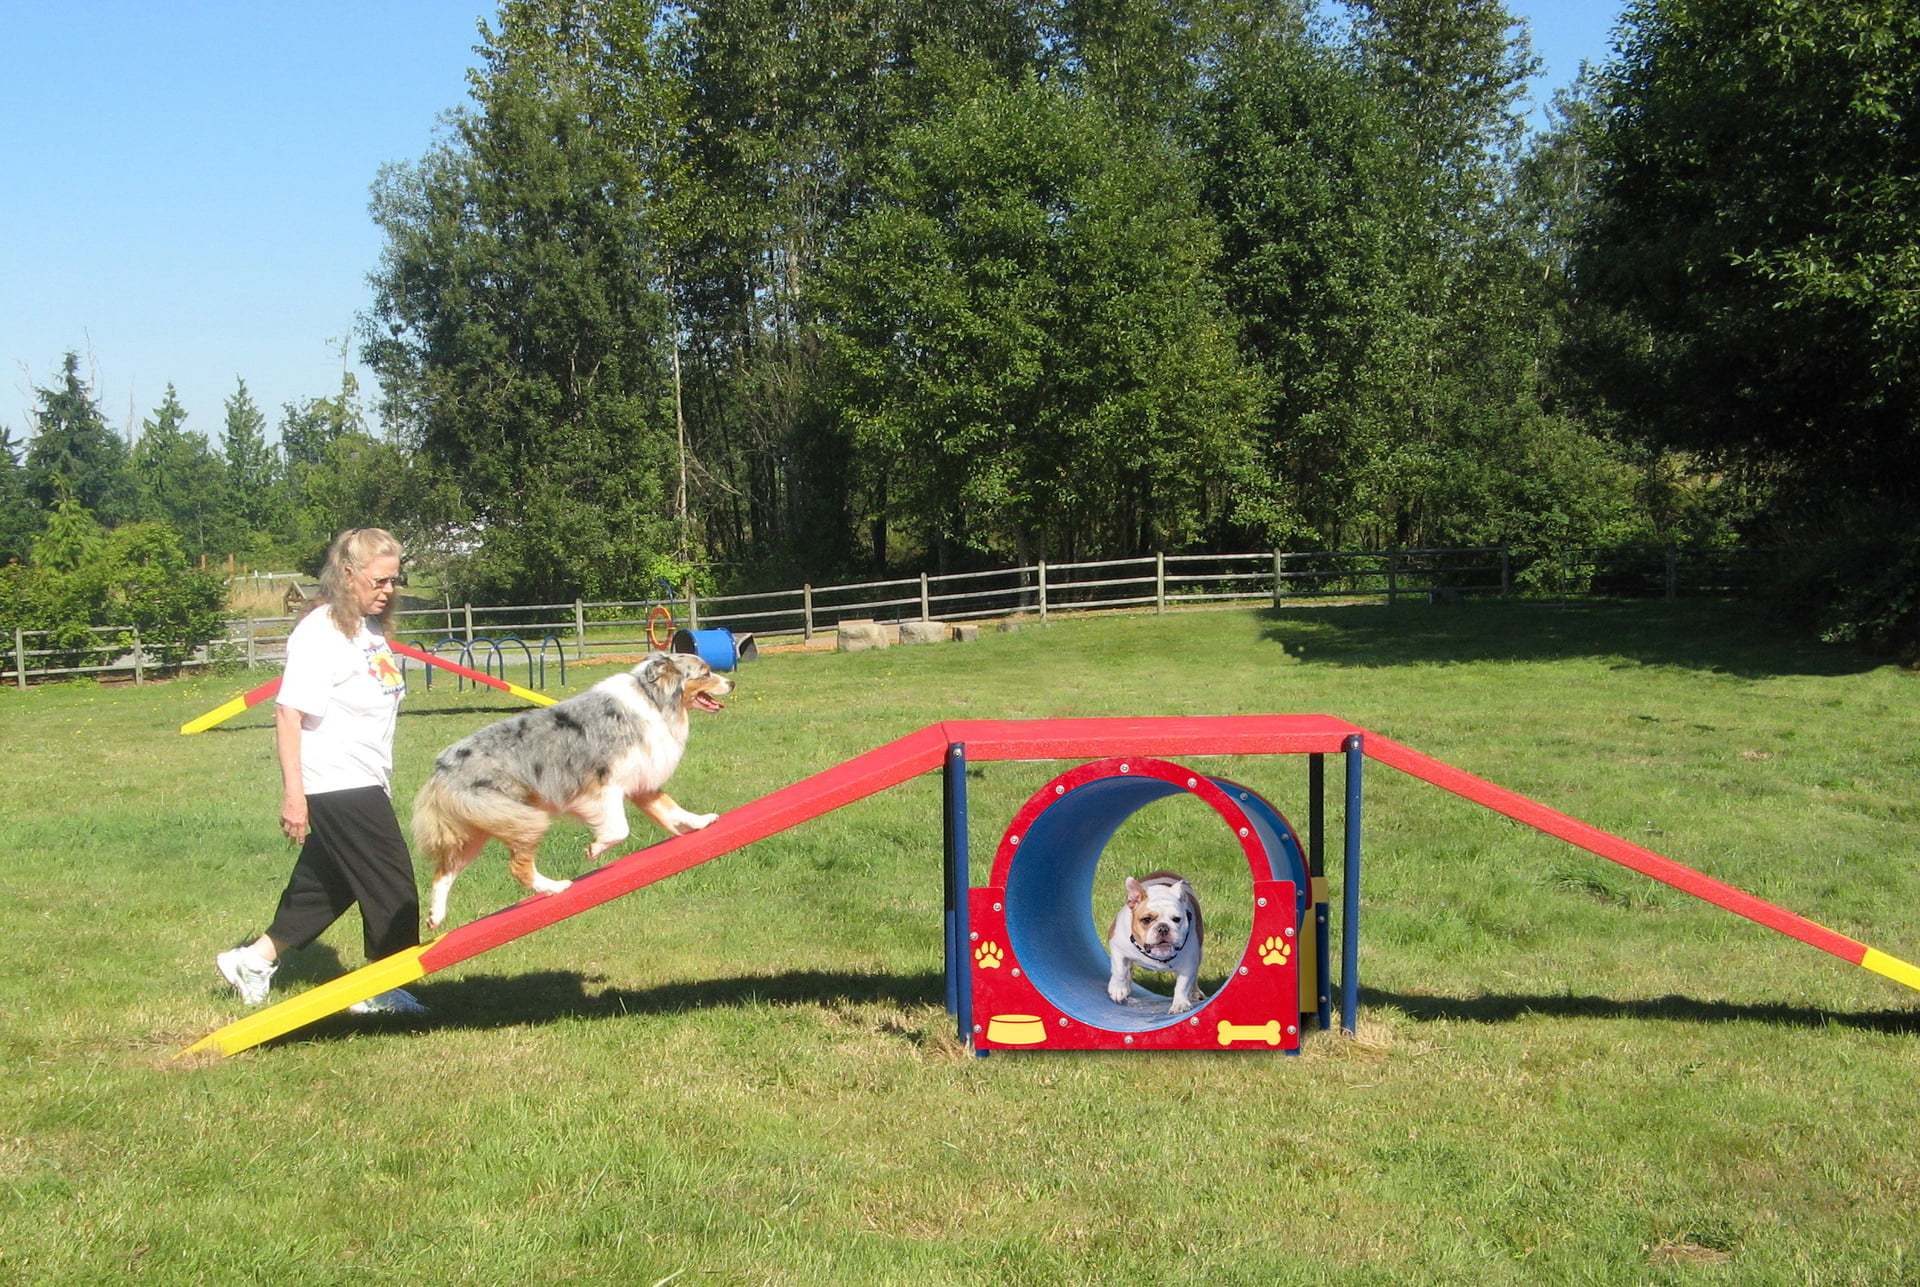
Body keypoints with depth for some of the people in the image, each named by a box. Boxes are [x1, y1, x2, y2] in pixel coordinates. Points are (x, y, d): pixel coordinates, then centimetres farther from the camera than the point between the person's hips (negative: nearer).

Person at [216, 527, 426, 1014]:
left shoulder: (371, 628, 12)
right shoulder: (320, 634, -16)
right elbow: (289, 713, -20)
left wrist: (382, 782, 26)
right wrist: (292, 794, -23)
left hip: (364, 782, 9)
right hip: (336, 785, -9)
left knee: (328, 883, 16)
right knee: (391, 882, -4)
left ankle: (254, 960, 26)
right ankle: (386, 989, 7)